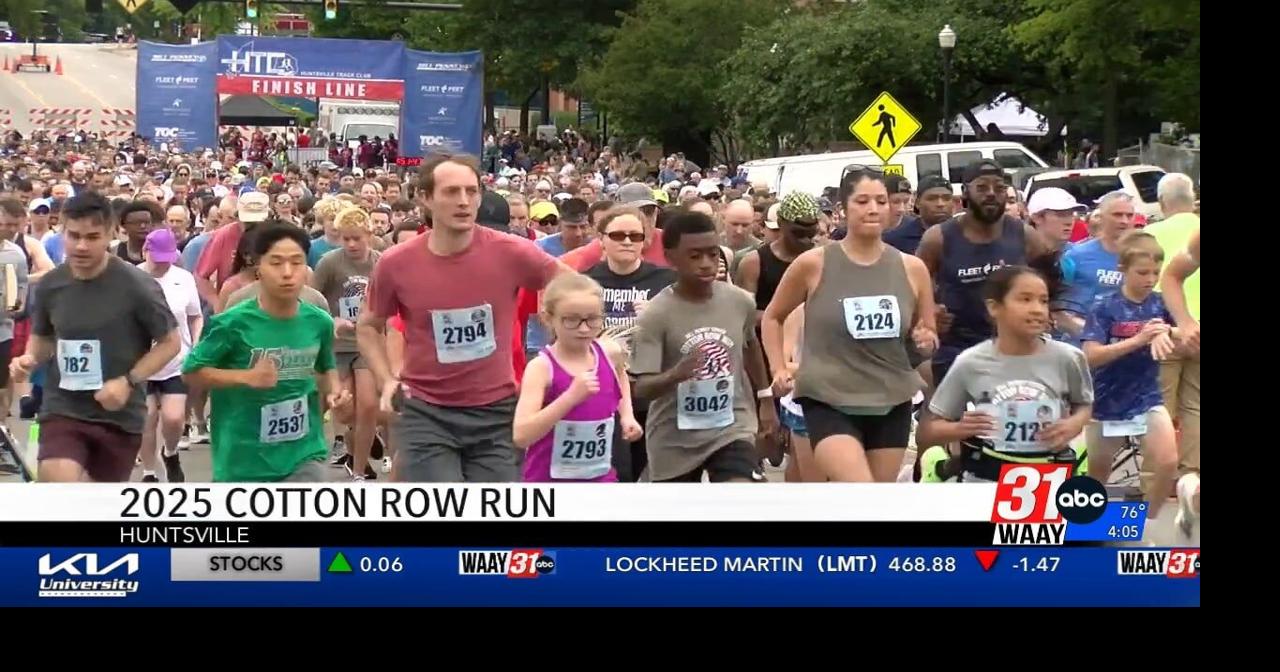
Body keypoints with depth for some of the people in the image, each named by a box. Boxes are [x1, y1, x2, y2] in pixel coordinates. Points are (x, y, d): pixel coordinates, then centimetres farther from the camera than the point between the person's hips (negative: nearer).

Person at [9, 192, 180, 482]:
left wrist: (129, 381, -17)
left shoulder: (137, 285, -13)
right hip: (62, 409, 1)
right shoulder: (50, 285, -2)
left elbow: (170, 342, -5)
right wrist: (30, 358, -6)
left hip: (119, 414, -1)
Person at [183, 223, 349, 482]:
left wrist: (333, 391, -3)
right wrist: (246, 377, -19)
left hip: (303, 452, 2)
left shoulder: (319, 322, -2)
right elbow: (191, 370, -7)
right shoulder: (234, 323, -13)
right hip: (245, 457, -2)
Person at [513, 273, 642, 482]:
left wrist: (626, 414, 11)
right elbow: (521, 435, -29)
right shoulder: (542, 367, -17)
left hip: (599, 481, 5)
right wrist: (571, 396, -35)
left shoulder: (609, 353, -2)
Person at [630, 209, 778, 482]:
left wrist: (766, 398, 24)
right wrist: (675, 374, -43)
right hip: (674, 437, -1)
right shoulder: (656, 314, -17)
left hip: (732, 427, 1)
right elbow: (642, 387, -24)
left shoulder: (740, 302, -5)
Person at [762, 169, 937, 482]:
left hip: (892, 403, 4)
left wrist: (926, 340, -7)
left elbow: (929, 334, 15)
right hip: (829, 401, -4)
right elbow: (772, 317, 10)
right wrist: (779, 369, -2)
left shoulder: (911, 268, 2)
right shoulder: (813, 264, -5)